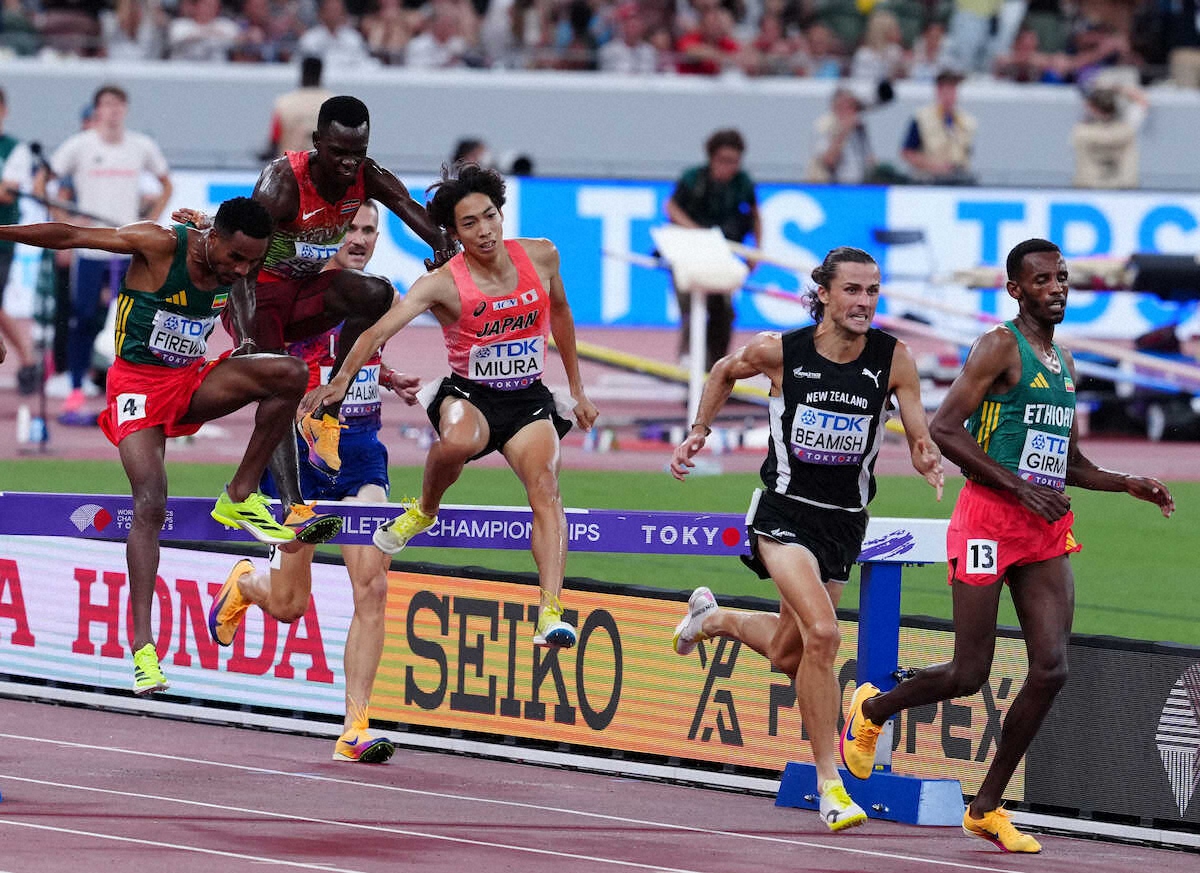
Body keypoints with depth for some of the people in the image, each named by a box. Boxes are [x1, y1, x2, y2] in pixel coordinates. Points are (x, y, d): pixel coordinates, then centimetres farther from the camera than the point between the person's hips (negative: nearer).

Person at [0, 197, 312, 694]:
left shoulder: (237, 270, -4)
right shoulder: (160, 246, -20)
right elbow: (71, 237, -18)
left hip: (191, 382, 6)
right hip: (139, 383, -6)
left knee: (290, 374, -16)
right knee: (150, 504, -20)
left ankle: (240, 498, -5)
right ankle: (142, 646, -23)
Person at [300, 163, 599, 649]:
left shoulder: (541, 257, -3)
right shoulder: (444, 284, -16)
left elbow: (559, 313, 17)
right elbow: (381, 329, -27)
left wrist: (576, 387, 21)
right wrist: (342, 379, -43)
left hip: (527, 398, 3)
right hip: (469, 394, -2)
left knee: (545, 486, -23)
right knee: (458, 442, -38)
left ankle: (551, 614, -33)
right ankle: (425, 510, -4)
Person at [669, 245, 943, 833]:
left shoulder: (893, 359, -8)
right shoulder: (779, 351, -10)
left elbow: (920, 439, -6)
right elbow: (726, 371, 12)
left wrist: (927, 461, -27)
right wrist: (698, 431, 9)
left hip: (845, 521, 4)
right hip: (785, 512, -4)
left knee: (789, 654, 16)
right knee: (822, 633, -24)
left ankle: (714, 618, 51)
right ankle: (829, 783, -16)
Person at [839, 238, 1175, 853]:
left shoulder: (1063, 364, 19)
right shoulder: (1000, 347, -6)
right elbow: (943, 429, -17)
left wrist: (1128, 485, 11)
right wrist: (1019, 487, -19)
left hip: (1047, 529, 7)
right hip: (988, 519, -7)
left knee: (1051, 669, -6)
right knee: (969, 675, -5)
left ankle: (986, 808, 4)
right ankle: (872, 709, 26)